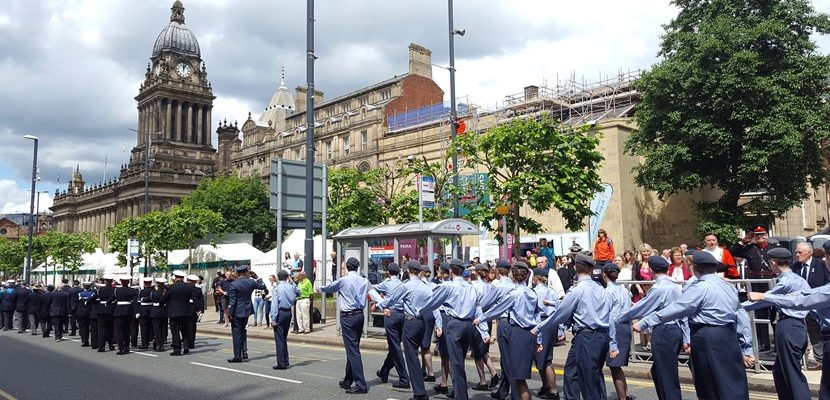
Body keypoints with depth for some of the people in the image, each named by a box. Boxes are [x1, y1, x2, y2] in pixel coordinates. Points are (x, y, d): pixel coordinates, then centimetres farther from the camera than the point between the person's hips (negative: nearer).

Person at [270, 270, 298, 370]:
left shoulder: (277, 289, -11)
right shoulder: (291, 287, 1)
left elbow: (274, 304, -13)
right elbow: (298, 292, 24)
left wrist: (273, 319, -12)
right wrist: (292, 282, 20)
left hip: (280, 313, -5)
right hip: (289, 313, 5)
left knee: (279, 339, -1)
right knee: (284, 338, 17)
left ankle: (281, 364, -2)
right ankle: (285, 362, 21)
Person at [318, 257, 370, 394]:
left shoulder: (343, 280, -7)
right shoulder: (364, 281, 4)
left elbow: (329, 287, 10)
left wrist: (320, 289, 30)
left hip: (347, 317, -6)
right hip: (360, 315, 6)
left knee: (353, 350, -7)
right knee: (353, 348, 15)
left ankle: (361, 385, -10)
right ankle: (347, 381, 27)